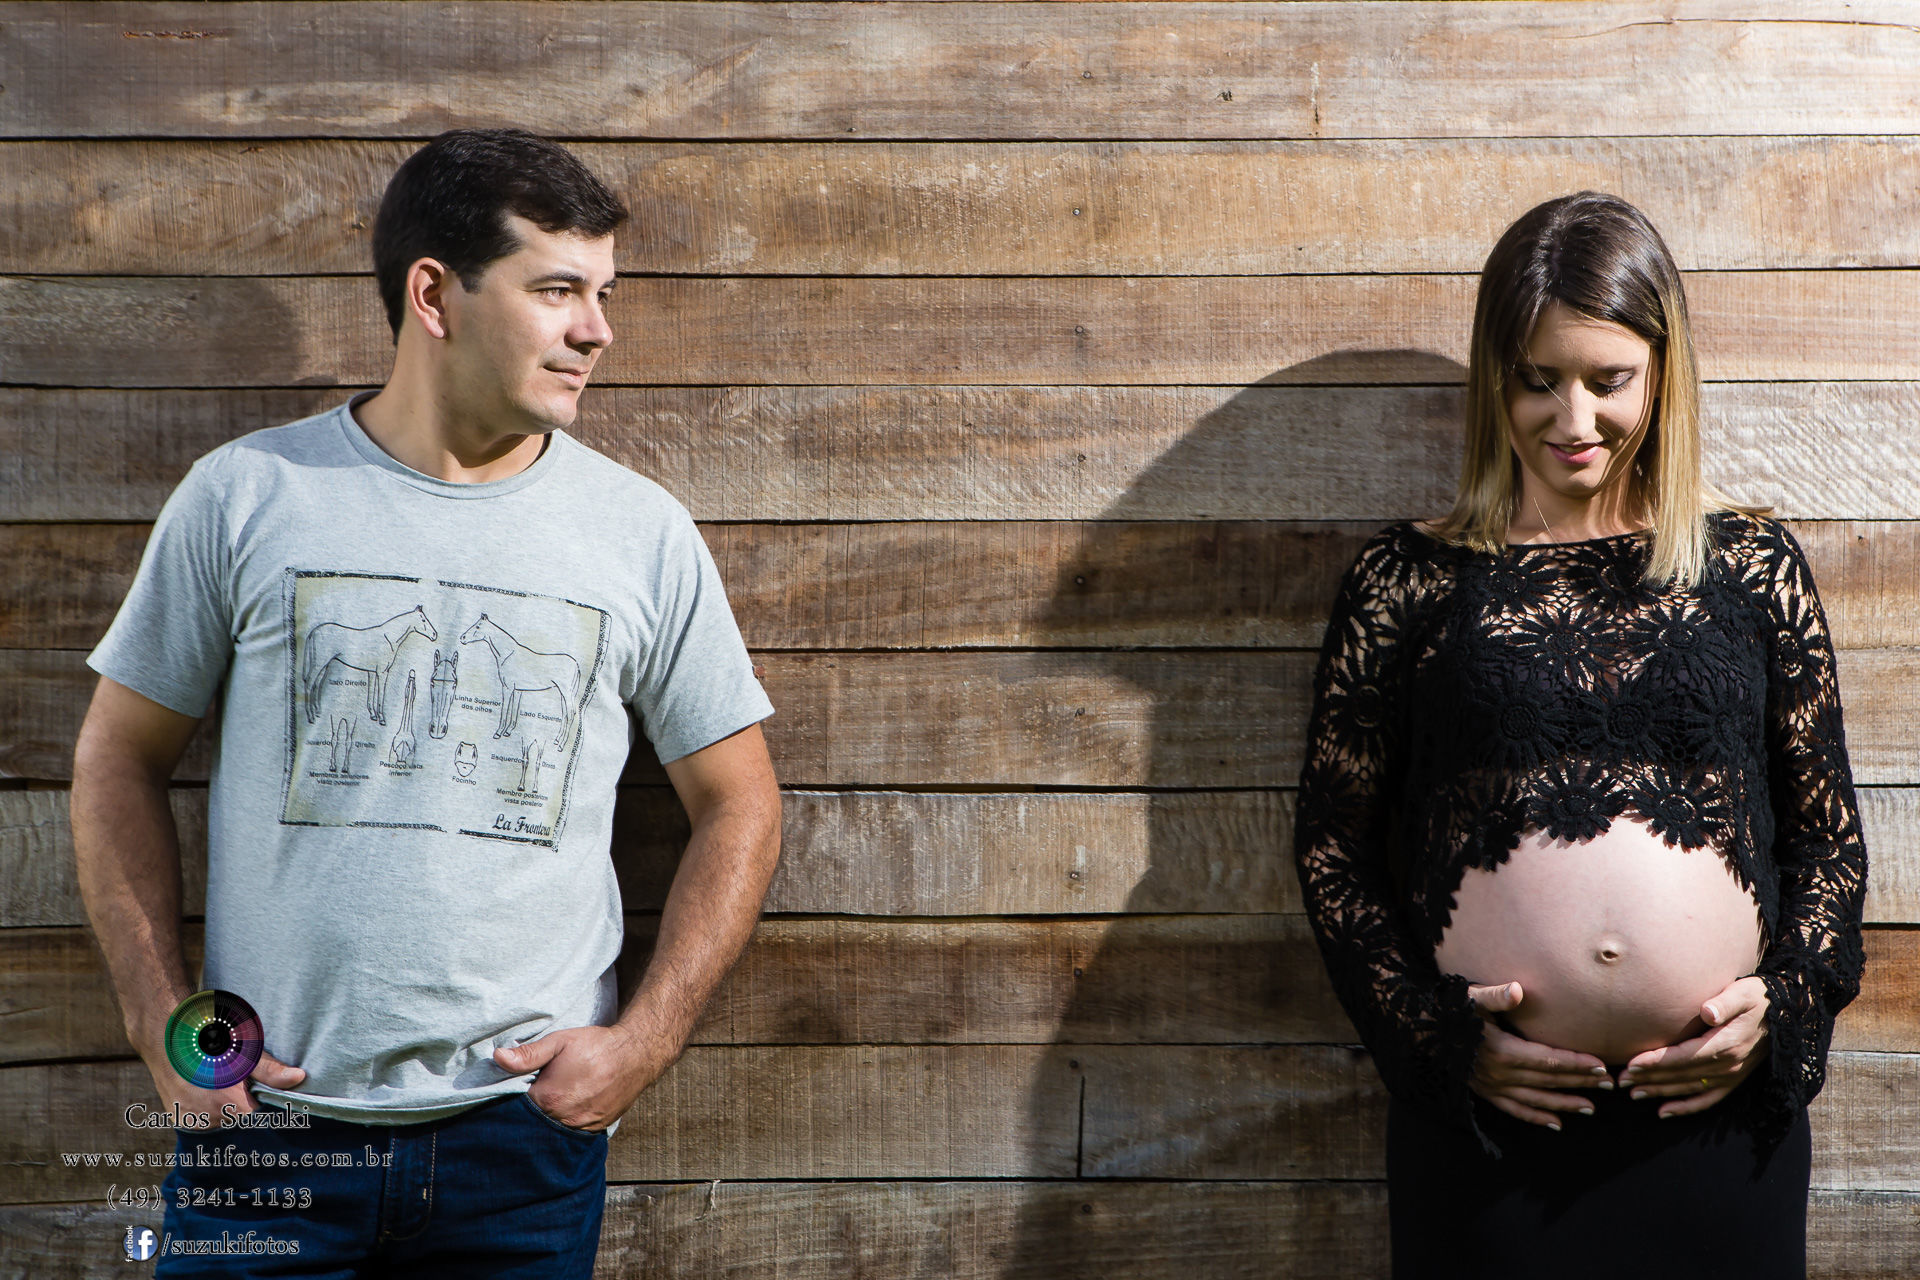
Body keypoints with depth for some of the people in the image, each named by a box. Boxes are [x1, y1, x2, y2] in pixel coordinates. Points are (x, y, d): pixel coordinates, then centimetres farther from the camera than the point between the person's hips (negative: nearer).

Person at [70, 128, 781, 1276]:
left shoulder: (643, 533, 0)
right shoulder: (246, 495, -2)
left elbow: (738, 803, 6)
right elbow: (121, 760, 6)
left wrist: (645, 1041, -4)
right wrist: (165, 1026, -3)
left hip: (529, 1132, 1)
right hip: (273, 1120, 0)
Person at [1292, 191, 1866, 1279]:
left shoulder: (1751, 564, 6)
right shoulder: (1410, 578, 3)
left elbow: (1830, 829, 10)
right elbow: (1332, 842, 4)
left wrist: (1787, 1003, -5)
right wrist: (1439, 1034, -7)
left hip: (1721, 1110, 1)